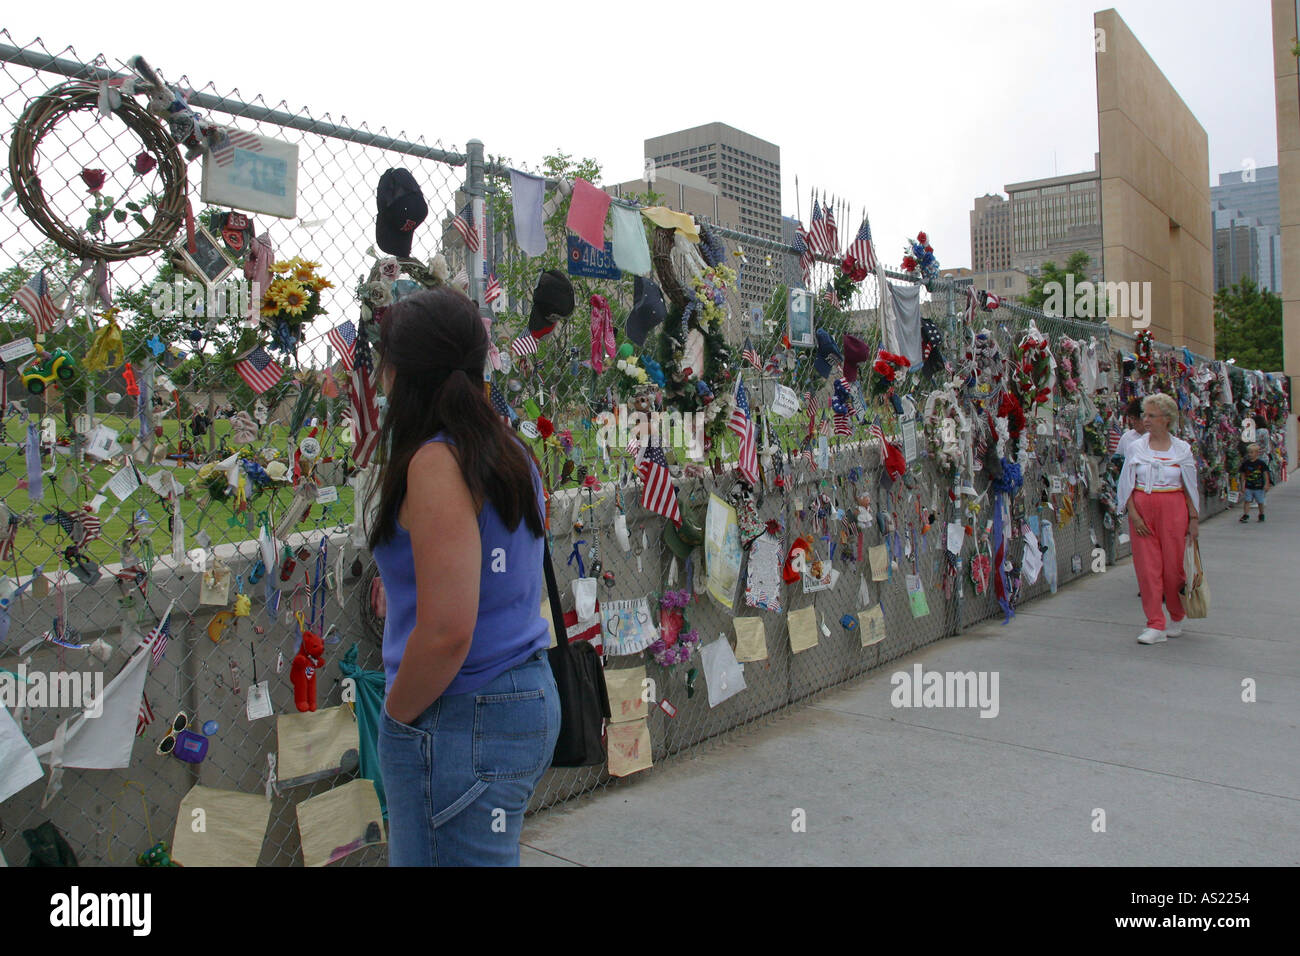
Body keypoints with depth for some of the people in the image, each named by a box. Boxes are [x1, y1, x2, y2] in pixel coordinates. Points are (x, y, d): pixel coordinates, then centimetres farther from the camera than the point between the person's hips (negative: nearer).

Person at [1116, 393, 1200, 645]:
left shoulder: (1182, 449, 2)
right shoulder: (1136, 447, 3)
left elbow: (1190, 486, 6)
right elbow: (1126, 485, 3)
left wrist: (1194, 518, 2)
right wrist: (1134, 514, -7)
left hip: (1173, 509, -1)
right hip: (1142, 509, 1)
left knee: (1174, 565, 2)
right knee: (1147, 566, -3)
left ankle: (1176, 617, 27)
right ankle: (1156, 626, 3)